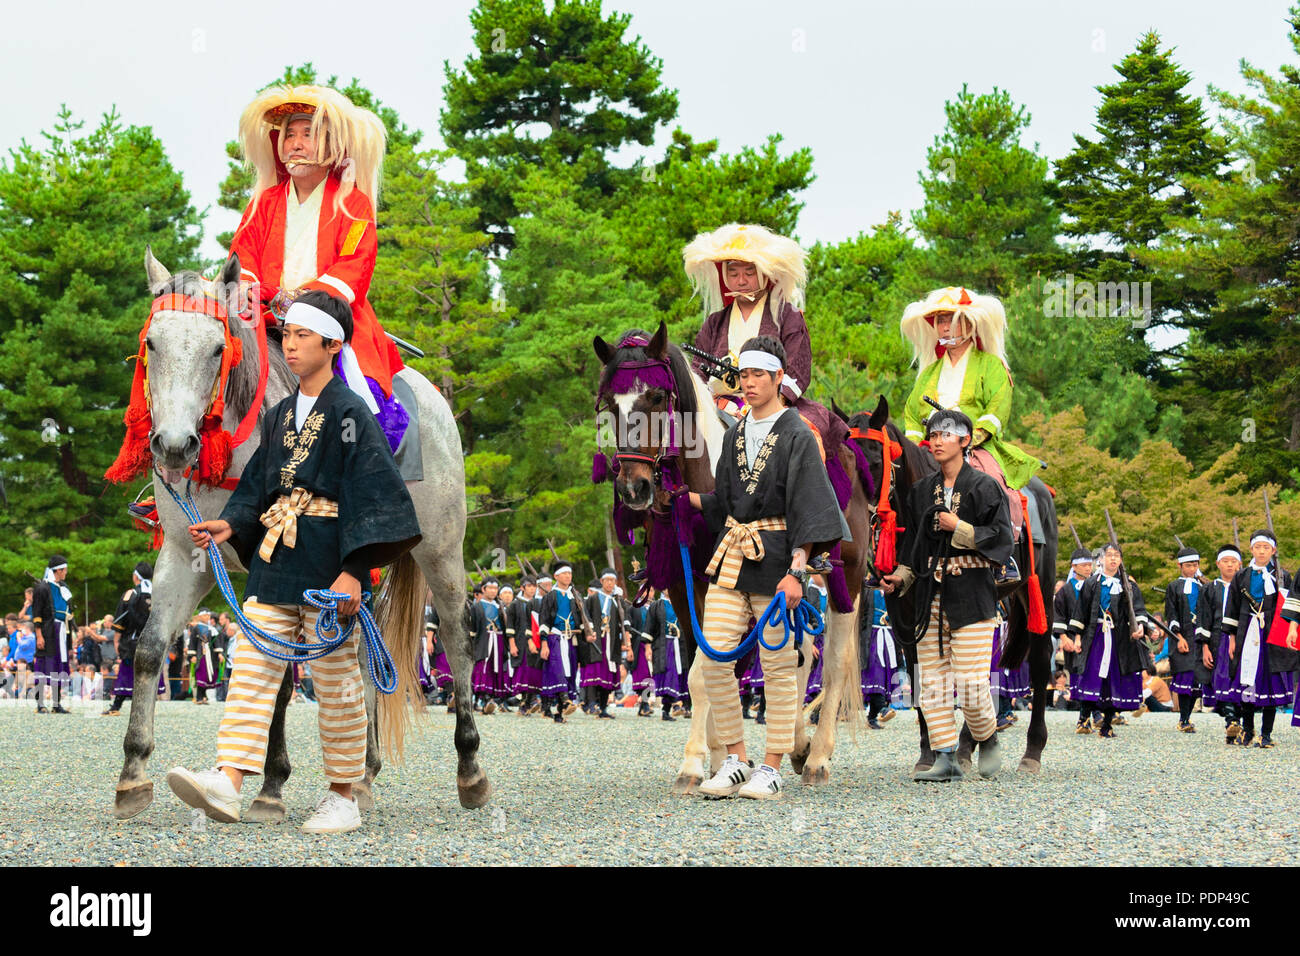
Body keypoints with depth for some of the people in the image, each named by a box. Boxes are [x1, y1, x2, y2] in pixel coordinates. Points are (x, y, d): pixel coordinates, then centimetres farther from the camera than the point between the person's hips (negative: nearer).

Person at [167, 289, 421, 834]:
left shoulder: (349, 413, -7)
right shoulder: (280, 415, 15)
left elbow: (369, 493, -12)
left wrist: (353, 569, -19)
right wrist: (232, 524, 2)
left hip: (328, 567, -7)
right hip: (275, 563, 7)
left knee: (336, 681, 1)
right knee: (252, 668, -4)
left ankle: (343, 797, 11)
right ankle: (226, 783, -11)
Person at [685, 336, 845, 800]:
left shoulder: (797, 435, -6)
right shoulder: (736, 434, 14)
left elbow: (807, 510, -12)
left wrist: (796, 571, -19)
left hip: (774, 557, -6)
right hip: (731, 553, 6)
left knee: (778, 664, 1)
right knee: (714, 656, -2)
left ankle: (772, 767, 8)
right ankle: (735, 760, 8)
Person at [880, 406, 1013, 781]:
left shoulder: (984, 487, -2)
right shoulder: (921, 491, 13)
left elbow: (1001, 538, -7)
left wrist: (959, 528, -14)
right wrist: (900, 577, 3)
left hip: (971, 596, -5)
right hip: (931, 598, 5)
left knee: (969, 681, -9)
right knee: (931, 681, 0)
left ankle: (988, 740, 18)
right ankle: (946, 758, 5)